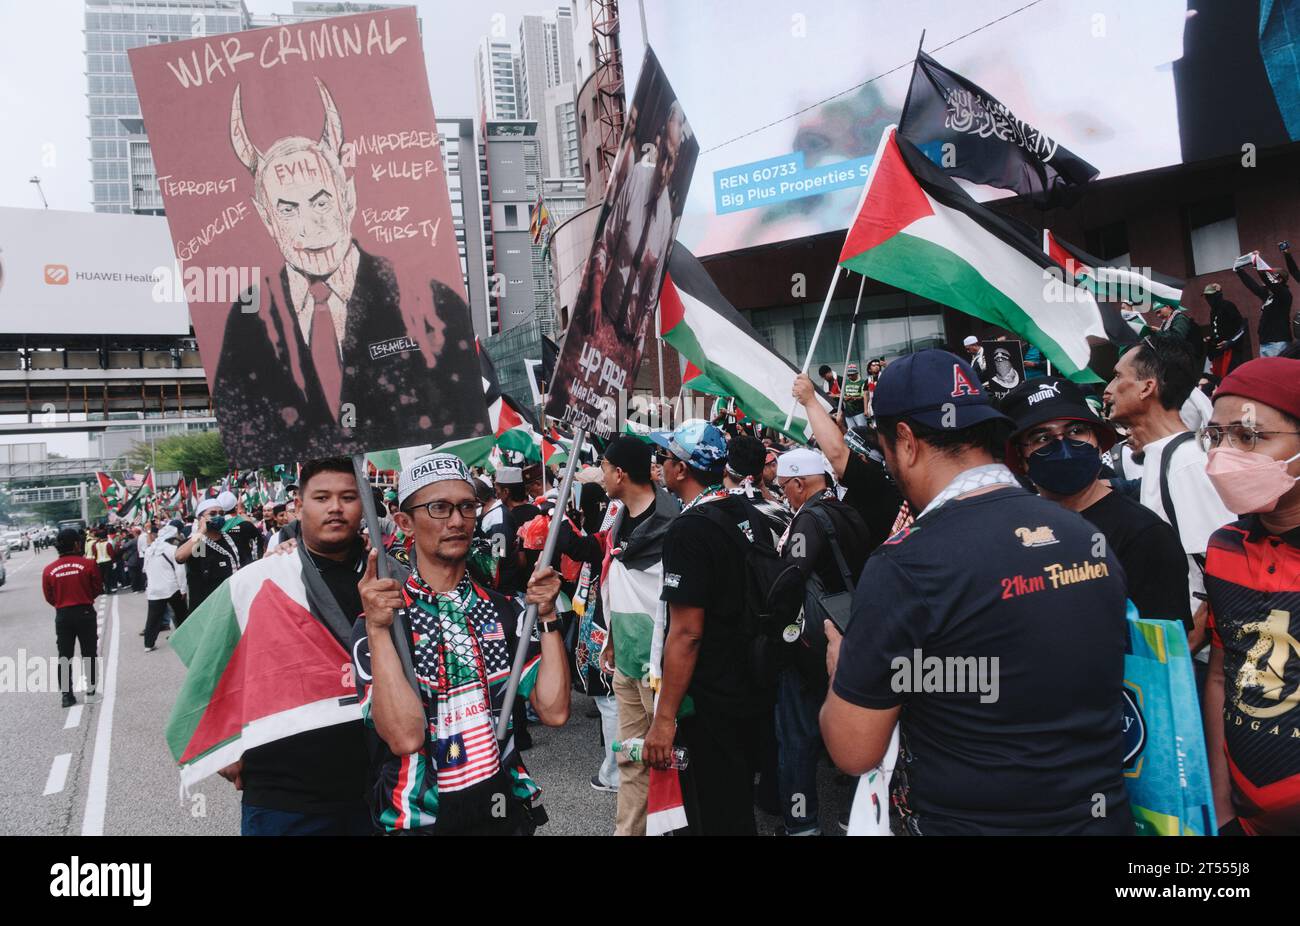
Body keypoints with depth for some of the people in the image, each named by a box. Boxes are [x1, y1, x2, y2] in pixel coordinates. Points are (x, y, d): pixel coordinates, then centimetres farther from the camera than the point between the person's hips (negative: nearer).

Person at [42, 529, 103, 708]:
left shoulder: (48, 570, -4)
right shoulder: (88, 564, -11)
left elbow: (49, 598, 4)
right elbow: (98, 590, -2)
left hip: (62, 615, 2)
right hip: (85, 613, -2)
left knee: (64, 656, 9)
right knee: (89, 653, 13)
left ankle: (67, 694, 7)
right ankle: (92, 687, 20)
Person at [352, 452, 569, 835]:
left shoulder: (502, 611, 2)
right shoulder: (378, 620, -11)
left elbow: (553, 710, -7)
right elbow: (404, 737, -23)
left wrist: (547, 616, -13)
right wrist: (378, 630, -29)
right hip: (419, 820, -4)